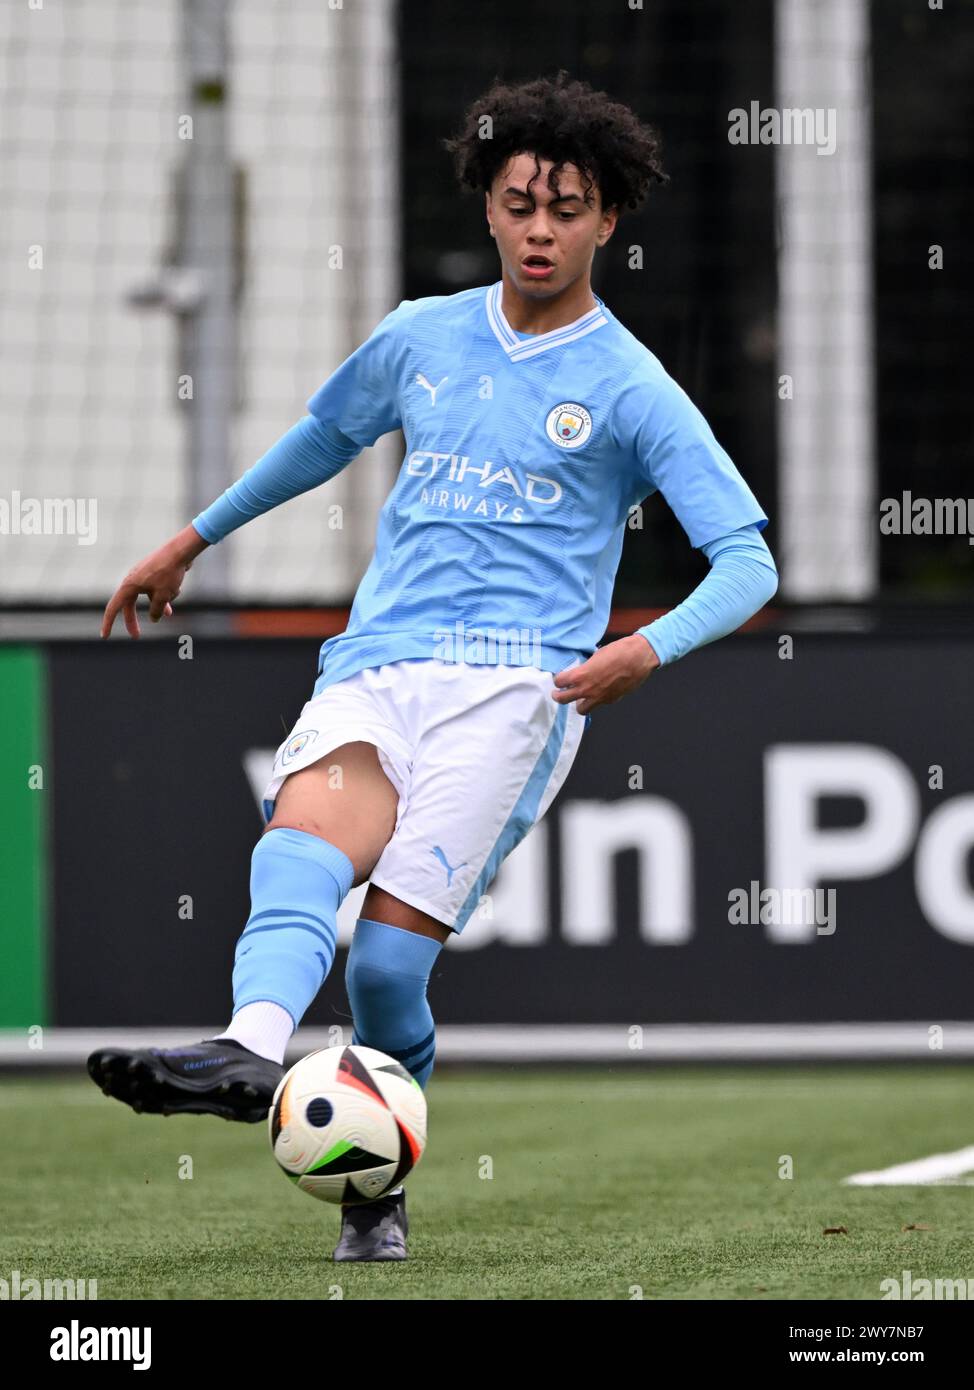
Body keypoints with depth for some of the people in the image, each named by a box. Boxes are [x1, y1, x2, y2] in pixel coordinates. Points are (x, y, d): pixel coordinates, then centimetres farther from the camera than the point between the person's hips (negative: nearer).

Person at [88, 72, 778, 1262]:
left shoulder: (631, 392, 4)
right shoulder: (423, 338, 17)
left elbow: (746, 563, 0)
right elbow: (327, 434, 36)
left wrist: (650, 649, -19)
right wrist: (192, 539, 41)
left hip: (514, 680, -3)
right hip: (371, 674, 3)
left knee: (388, 955, -18)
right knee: (304, 841, -30)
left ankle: (378, 1181, 3)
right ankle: (250, 1052, -57)